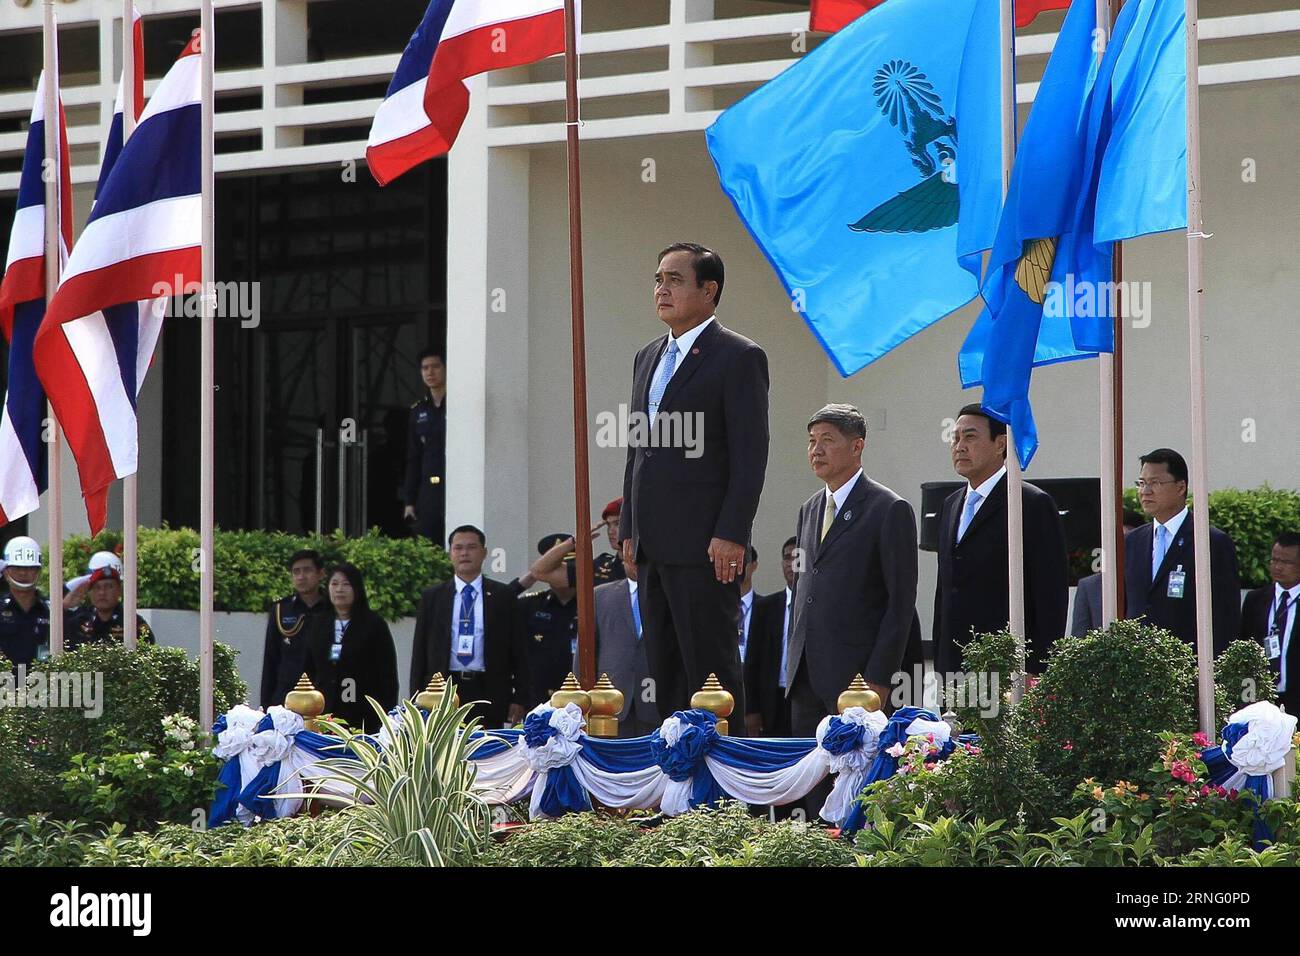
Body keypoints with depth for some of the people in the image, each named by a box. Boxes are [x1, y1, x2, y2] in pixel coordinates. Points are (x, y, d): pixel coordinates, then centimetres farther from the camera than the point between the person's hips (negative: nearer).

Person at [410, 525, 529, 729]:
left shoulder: (503, 596, 8)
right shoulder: (432, 597, 11)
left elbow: (518, 649, 7)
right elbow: (420, 652, 11)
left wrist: (518, 698, 0)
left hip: (489, 694, -1)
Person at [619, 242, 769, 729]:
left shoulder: (738, 357, -7)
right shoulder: (648, 357, 18)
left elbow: (751, 455, -12)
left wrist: (731, 536, -17)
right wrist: (629, 529, 15)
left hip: (705, 543, -8)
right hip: (653, 544, 8)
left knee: (711, 666, -6)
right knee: (664, 670, 9)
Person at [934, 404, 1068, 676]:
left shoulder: (1034, 504, -5)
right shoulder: (951, 506, 18)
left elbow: (1052, 597, -9)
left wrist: (1040, 672, -14)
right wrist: (940, 668, 16)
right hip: (953, 669, 7)